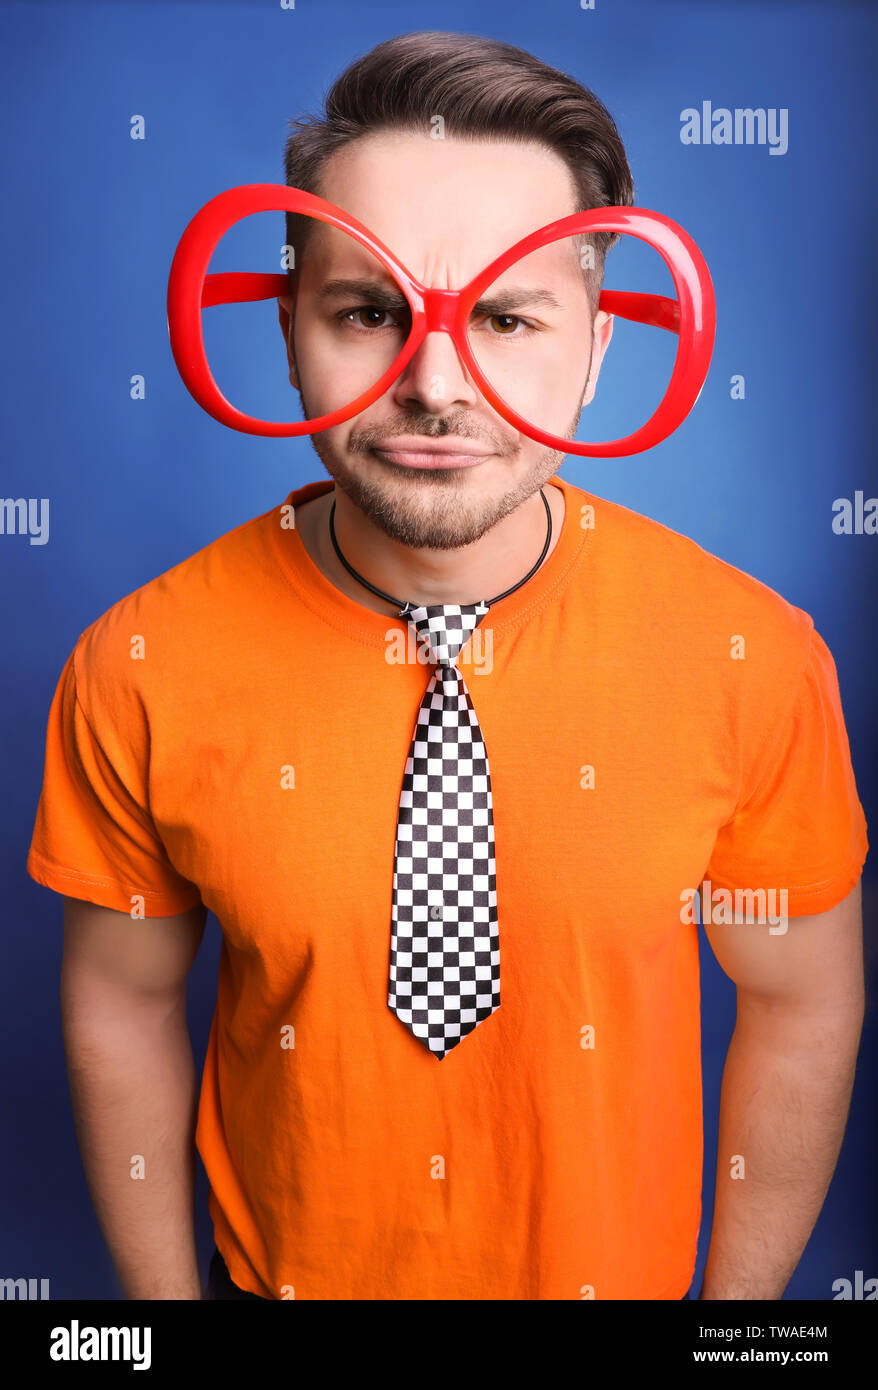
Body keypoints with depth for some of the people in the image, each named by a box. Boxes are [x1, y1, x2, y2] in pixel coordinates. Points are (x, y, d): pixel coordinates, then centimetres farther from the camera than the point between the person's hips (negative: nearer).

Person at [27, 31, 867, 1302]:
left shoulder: (755, 661, -22)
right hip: (283, 1267, 0)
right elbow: (123, 1006, -8)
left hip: (617, 1269, 1)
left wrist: (740, 1302, -2)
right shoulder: (142, 673, -21)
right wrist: (164, 1295, 0)